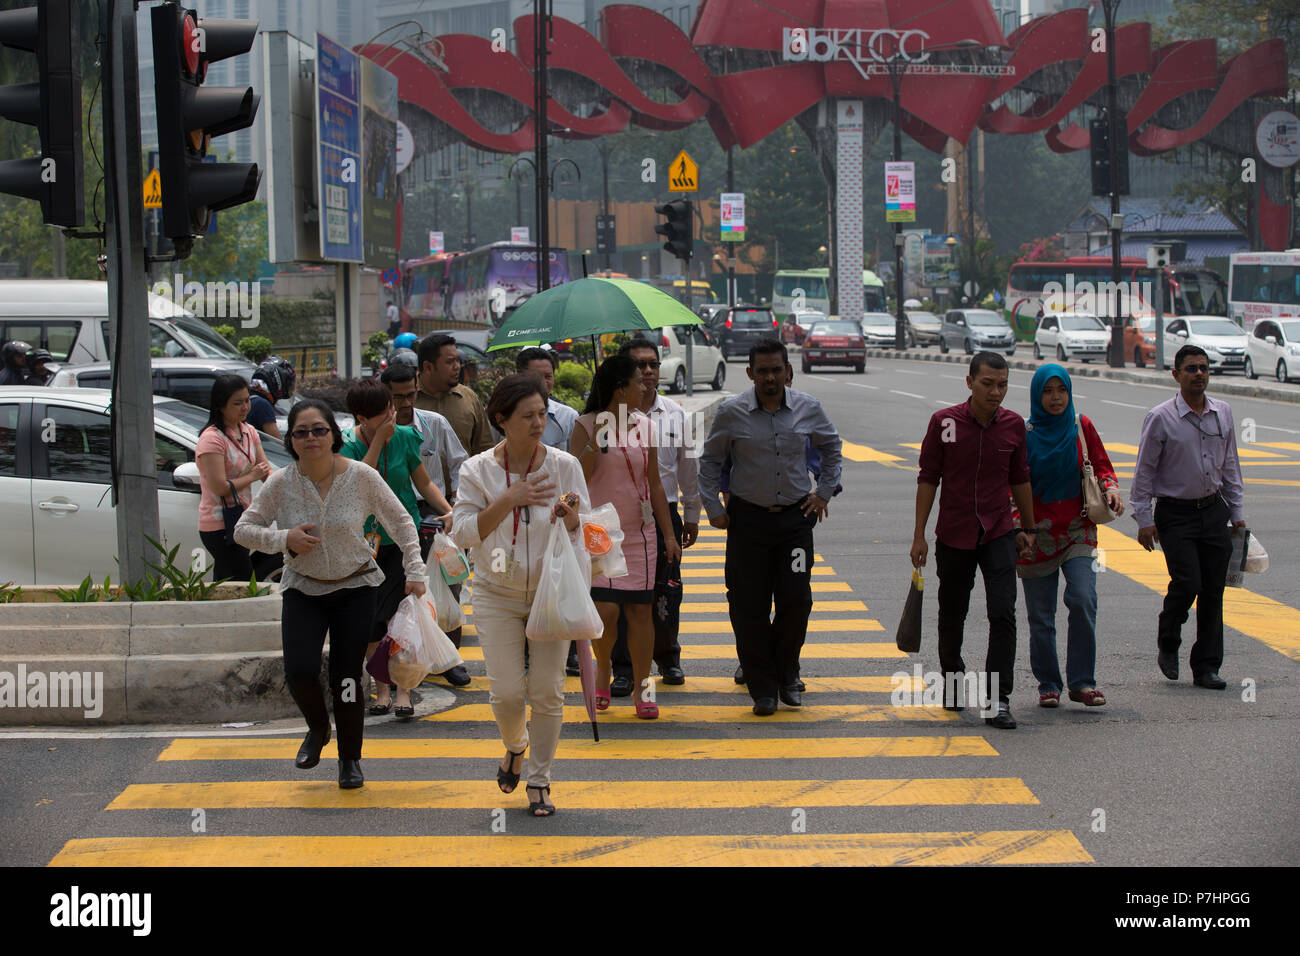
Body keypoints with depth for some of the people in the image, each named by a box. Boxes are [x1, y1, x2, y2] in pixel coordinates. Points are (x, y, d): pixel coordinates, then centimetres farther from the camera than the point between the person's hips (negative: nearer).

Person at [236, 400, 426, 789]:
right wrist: (284, 539, -19)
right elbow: (244, 529, -2)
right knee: (300, 670, -15)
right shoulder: (281, 484, -9)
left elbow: (401, 522, -1)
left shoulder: (361, 477, -11)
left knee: (347, 677, -3)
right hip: (303, 590, 1)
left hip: (355, 588, -1)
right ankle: (318, 728, 19)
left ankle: (350, 758, 19)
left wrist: (415, 572, -7)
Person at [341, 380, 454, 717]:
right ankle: (381, 689, 17)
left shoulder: (404, 437, -1)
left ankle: (403, 689, 1)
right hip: (365, 538, 0)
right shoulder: (347, 445, -7)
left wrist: (448, 511, -5)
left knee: (399, 614, -8)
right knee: (370, 619, 2)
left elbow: (423, 482, 9)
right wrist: (378, 441, -21)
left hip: (404, 536, 0)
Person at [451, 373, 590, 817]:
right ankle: (515, 746, 29)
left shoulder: (564, 466, -3)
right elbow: (464, 532, -12)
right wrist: (507, 501, -24)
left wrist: (569, 518, -24)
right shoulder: (477, 470, -4)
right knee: (507, 691, -5)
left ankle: (539, 781, 13)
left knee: (547, 691, -2)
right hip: (497, 594, 0)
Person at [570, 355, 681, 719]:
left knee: (639, 608, 0)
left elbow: (655, 484, 13)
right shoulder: (587, 425, -3)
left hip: (640, 532, 3)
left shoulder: (645, 426, 8)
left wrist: (669, 534, 11)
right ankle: (603, 669, 17)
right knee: (605, 610, -10)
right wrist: (597, 440, -19)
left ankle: (642, 687, 8)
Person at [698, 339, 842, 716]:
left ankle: (787, 678, 19)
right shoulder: (732, 412, -4)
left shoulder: (808, 409, 1)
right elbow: (710, 460, 8)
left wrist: (824, 492, 13)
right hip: (748, 518, -1)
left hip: (796, 517, 1)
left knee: (796, 600, -3)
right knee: (750, 607, -1)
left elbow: (831, 445, 20)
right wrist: (714, 509, 3)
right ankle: (763, 688, 10)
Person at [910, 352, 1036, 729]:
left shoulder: (1013, 425, -1)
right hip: (953, 535, -1)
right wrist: (919, 535, -3)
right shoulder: (944, 422, -8)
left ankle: (997, 701, -12)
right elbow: (928, 479, -2)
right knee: (952, 616, 12)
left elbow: (1020, 478, 12)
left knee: (1003, 613, -13)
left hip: (999, 533, 1)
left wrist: (1028, 528, 16)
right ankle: (952, 678, 39)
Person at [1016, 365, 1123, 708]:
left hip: (1077, 531, 0)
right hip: (1037, 534, 0)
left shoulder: (1081, 427, 5)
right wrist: (1014, 525, -12)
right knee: (1041, 614, 2)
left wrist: (1111, 488, -9)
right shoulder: (1024, 434, 1)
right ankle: (1048, 685, 16)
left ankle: (1082, 682, -10)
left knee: (1083, 600, -18)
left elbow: (1101, 465, 12)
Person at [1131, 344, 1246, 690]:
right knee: (1187, 582, -16)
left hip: (1213, 511, 5)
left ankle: (1207, 667, 10)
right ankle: (1168, 645, 11)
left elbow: (1230, 466, 16)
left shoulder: (1223, 413, 7)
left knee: (1213, 590, 3)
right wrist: (1144, 519, -7)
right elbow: (1144, 471, -4)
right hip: (1176, 514, -4)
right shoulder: (1160, 418, -7)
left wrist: (1237, 512, 14)